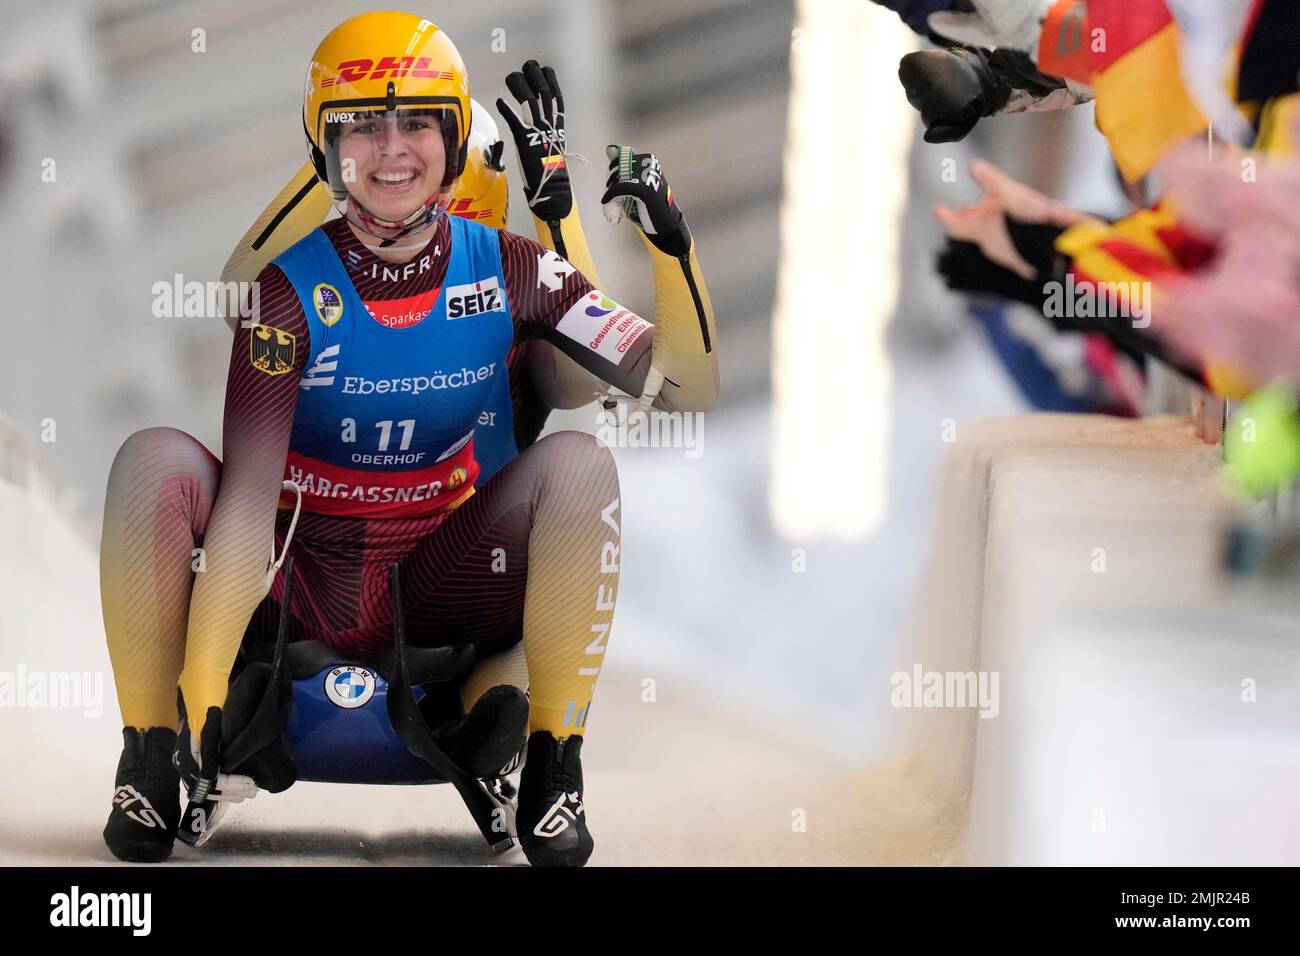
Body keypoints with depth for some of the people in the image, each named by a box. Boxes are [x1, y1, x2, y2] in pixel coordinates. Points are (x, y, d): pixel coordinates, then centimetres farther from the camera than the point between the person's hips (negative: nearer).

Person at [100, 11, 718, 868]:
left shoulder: (508, 270, -4)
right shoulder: (292, 289, -11)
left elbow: (686, 386, -7)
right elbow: (247, 493, -20)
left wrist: (672, 243, -23)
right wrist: (202, 692, -29)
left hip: (448, 591, 1)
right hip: (304, 581, -1)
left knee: (578, 462, -24)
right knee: (156, 462, -25)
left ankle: (553, 768, -18)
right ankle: (149, 760, -15)